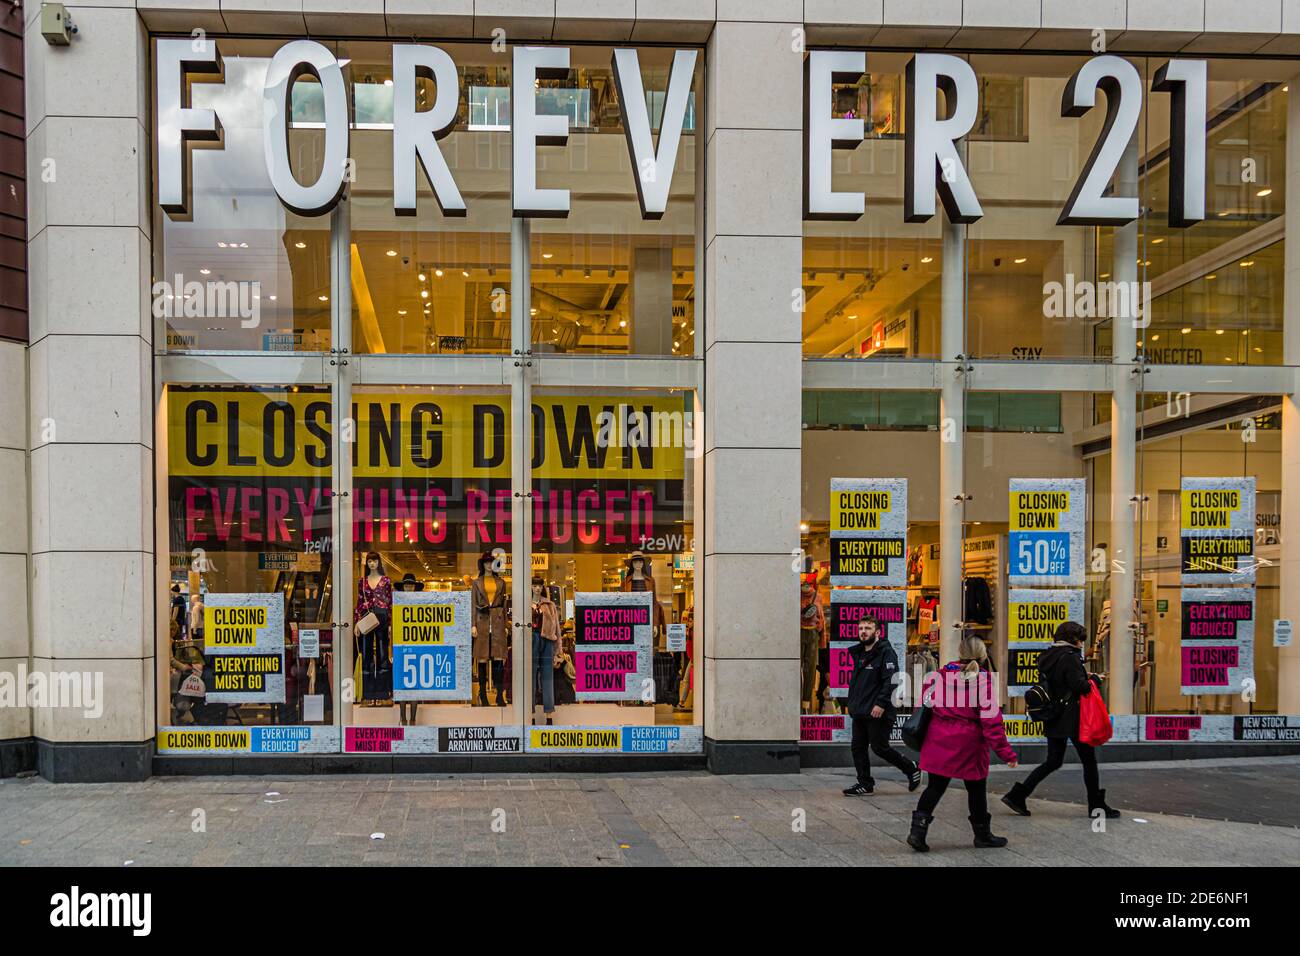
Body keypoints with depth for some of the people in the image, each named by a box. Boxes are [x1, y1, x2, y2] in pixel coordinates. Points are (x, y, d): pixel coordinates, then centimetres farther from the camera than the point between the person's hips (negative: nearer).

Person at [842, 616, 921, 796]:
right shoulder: (858, 653, 15)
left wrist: (881, 704, -25)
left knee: (879, 747, -2)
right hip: (859, 712, 8)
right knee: (858, 748, 8)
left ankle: (911, 769, 18)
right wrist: (852, 703, 17)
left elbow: (891, 681, -20)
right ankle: (865, 784, 18)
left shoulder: (886, 652, -11)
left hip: (878, 713, -8)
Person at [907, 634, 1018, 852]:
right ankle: (983, 835, 28)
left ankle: (918, 830, -3)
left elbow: (927, 704, 6)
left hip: (939, 742, 3)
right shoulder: (983, 679, -11)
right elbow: (991, 719, -13)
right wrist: (1006, 752, -9)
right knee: (976, 789, 14)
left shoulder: (940, 674, 1)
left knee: (935, 787, 9)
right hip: (969, 744, -3)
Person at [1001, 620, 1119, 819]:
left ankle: (1016, 795, 7)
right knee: (1089, 761, 7)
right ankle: (1097, 806, 15)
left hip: (1052, 719, 8)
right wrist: (1092, 682, -1)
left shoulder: (1046, 656, 10)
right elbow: (1080, 686, -22)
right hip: (1072, 719, -8)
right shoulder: (1070, 657, -15)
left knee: (1053, 761, 13)